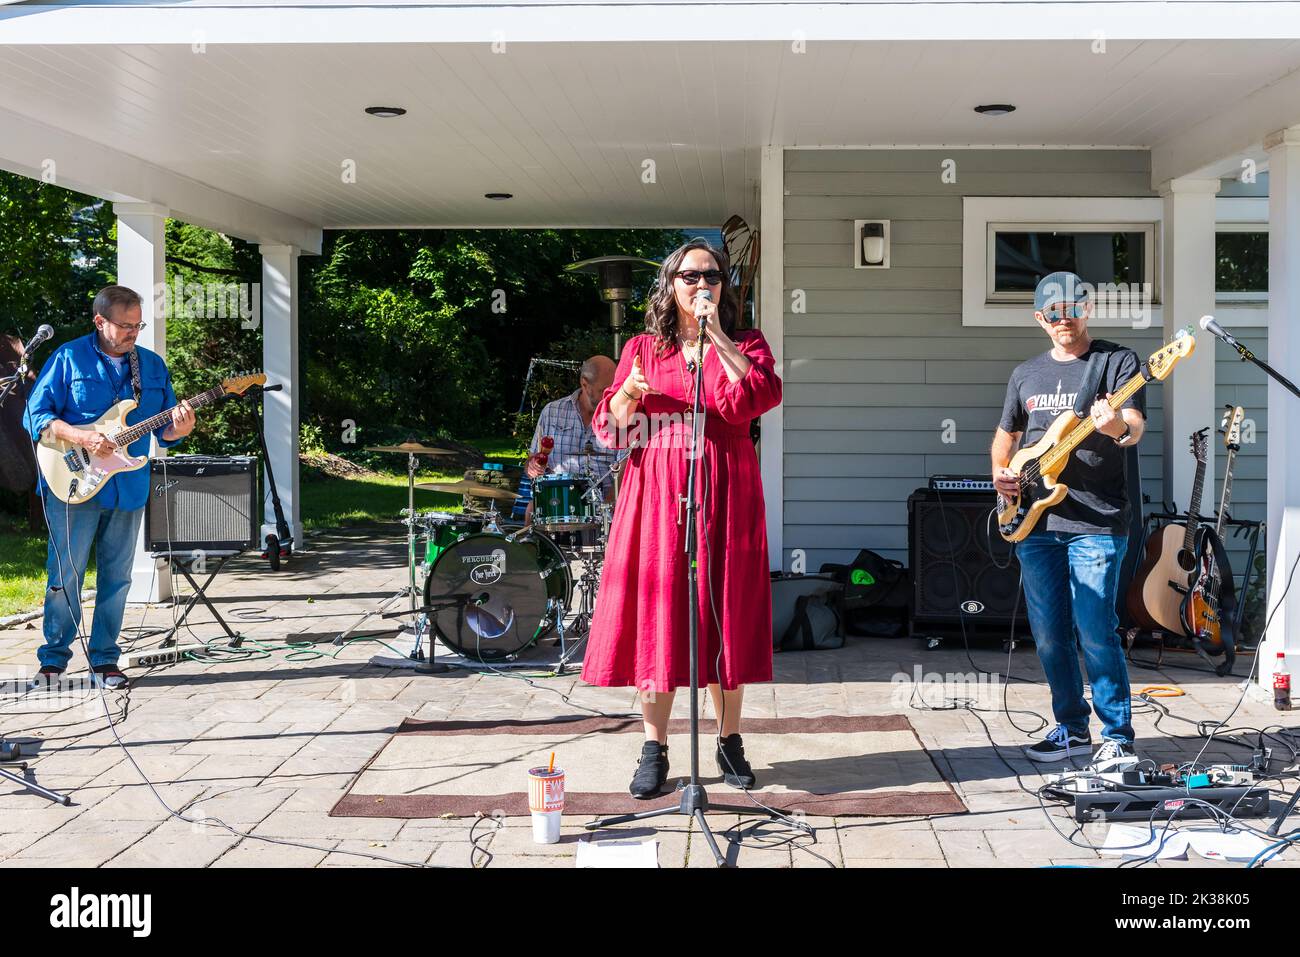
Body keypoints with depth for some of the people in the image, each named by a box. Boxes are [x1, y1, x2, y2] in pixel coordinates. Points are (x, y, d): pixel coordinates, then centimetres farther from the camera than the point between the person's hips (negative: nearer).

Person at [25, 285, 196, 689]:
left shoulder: (153, 365, 10)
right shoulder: (68, 358, -2)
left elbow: (163, 430, 12)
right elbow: (36, 414, -6)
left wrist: (177, 428, -12)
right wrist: (82, 437, -19)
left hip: (128, 489, 4)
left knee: (116, 577, 8)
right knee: (65, 575, -2)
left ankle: (104, 658, 17)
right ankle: (53, 659, 10)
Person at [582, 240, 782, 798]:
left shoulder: (744, 346, 9)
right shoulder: (643, 349, 11)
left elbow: (757, 399, -12)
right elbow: (610, 431, 7)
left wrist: (718, 335, -12)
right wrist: (627, 393, -14)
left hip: (725, 499, 0)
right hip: (656, 498, 1)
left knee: (724, 617, 2)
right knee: (656, 616, 0)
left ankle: (729, 740, 15)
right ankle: (654, 747, 9)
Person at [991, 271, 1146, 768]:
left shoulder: (1118, 361, 0)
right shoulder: (1025, 374, 16)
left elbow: (1136, 427, -13)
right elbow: (1006, 432, 27)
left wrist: (1118, 427, -36)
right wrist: (999, 471, 6)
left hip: (1096, 522, -5)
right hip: (1035, 521, 5)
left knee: (1095, 633, -9)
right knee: (1048, 635, 9)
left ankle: (1118, 737, 3)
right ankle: (1072, 728, 24)